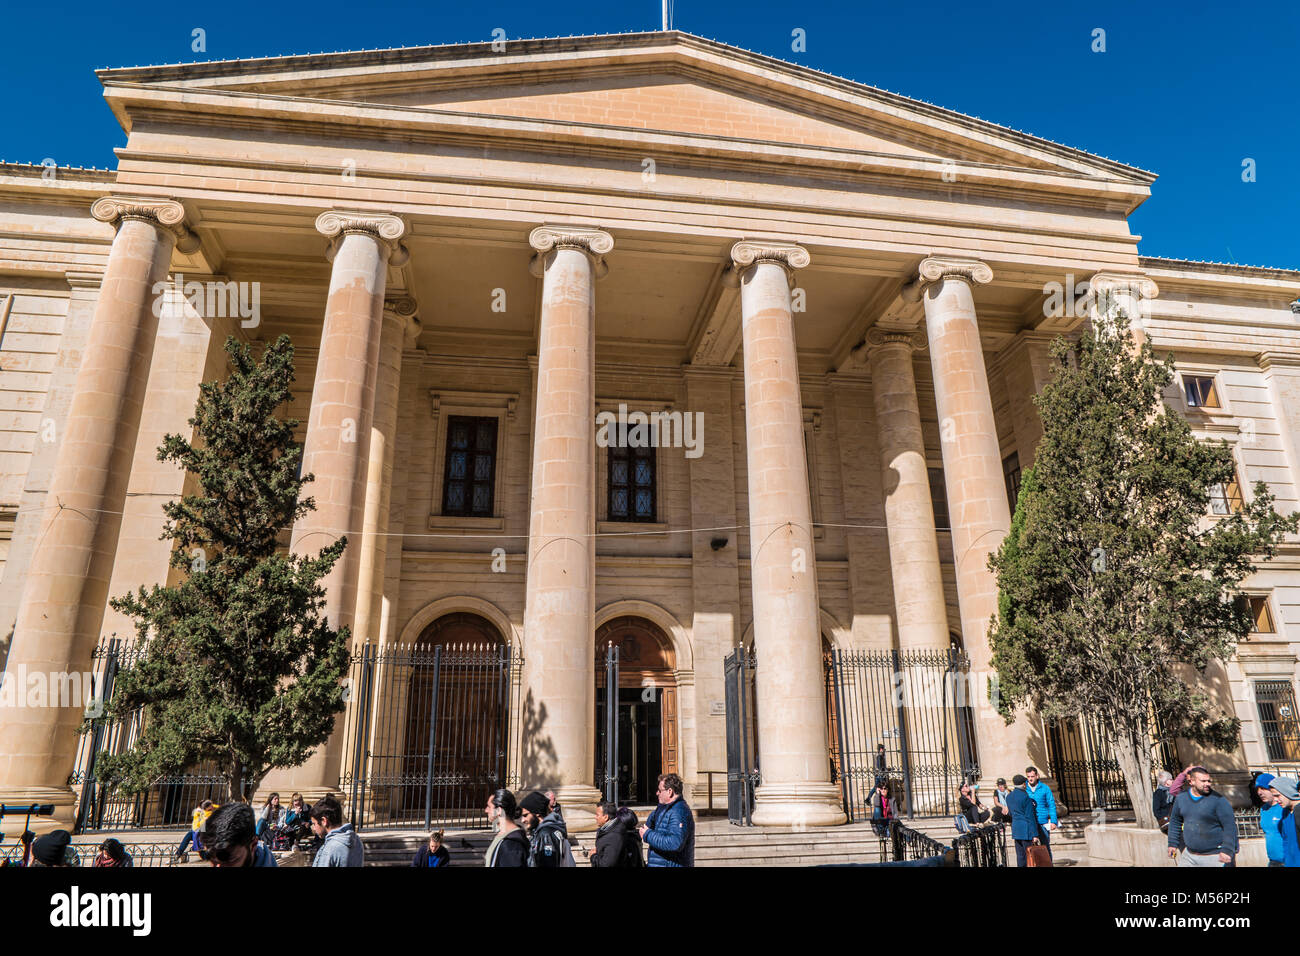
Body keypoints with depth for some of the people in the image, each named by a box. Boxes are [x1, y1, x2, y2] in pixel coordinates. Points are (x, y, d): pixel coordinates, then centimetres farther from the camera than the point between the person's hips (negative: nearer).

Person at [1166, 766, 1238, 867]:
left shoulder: (1218, 800, -11)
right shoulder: (1181, 798, 3)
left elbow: (1230, 826, -13)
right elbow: (1175, 821, 15)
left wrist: (1227, 850, -20)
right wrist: (1172, 843, 15)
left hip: (1214, 857, -4)